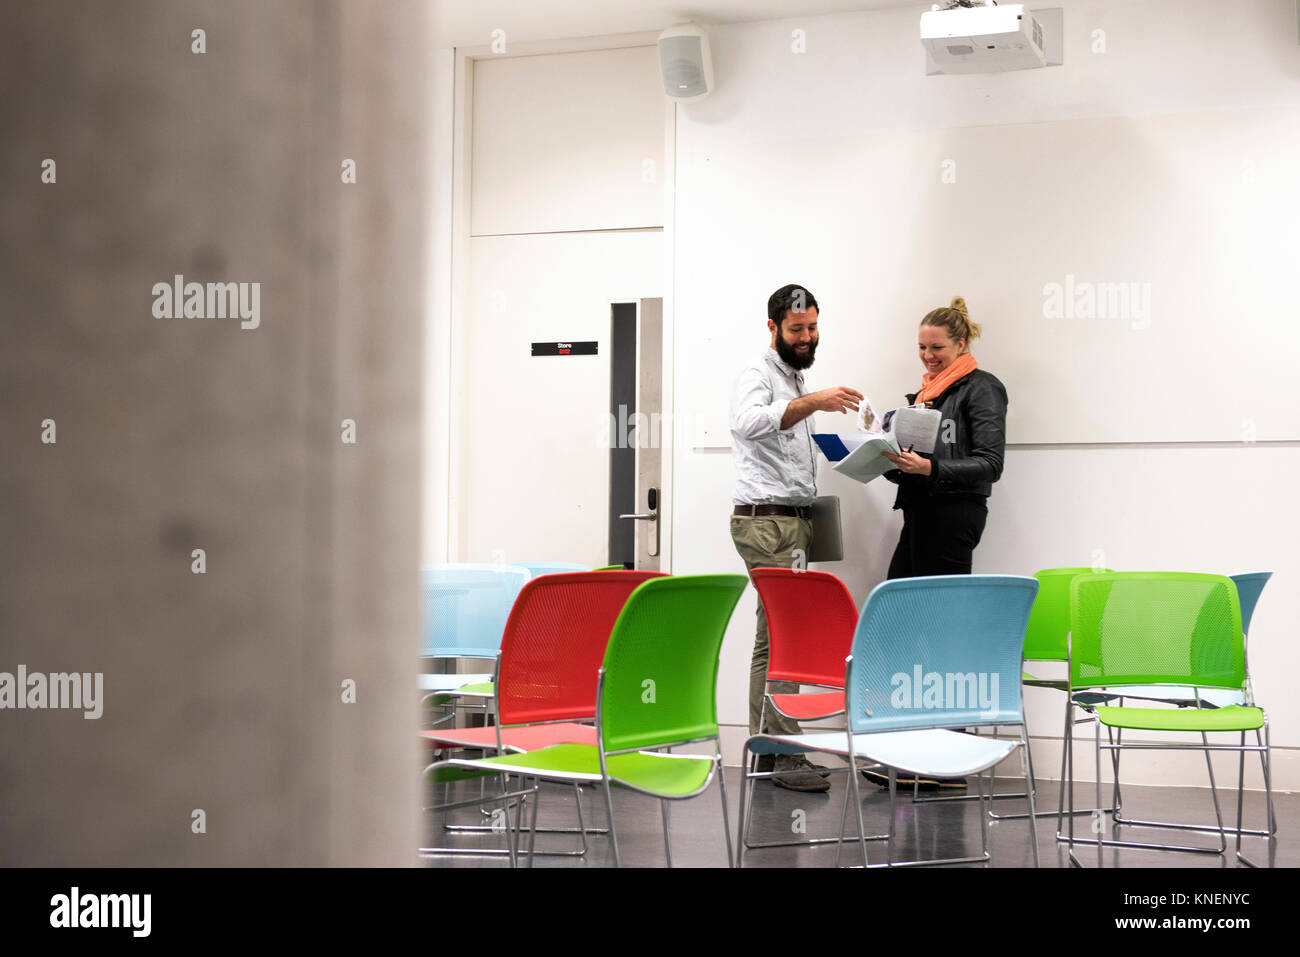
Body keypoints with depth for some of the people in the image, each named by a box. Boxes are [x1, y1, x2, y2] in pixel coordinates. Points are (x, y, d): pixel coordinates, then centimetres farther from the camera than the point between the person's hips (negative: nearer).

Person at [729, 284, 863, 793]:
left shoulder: (796, 380, 24)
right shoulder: (758, 374, -6)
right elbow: (749, 422, -29)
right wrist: (813, 402, -39)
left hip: (793, 519, 9)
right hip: (765, 520, -9)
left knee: (773, 636, 8)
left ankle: (766, 749, 10)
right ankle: (786, 755, -14)